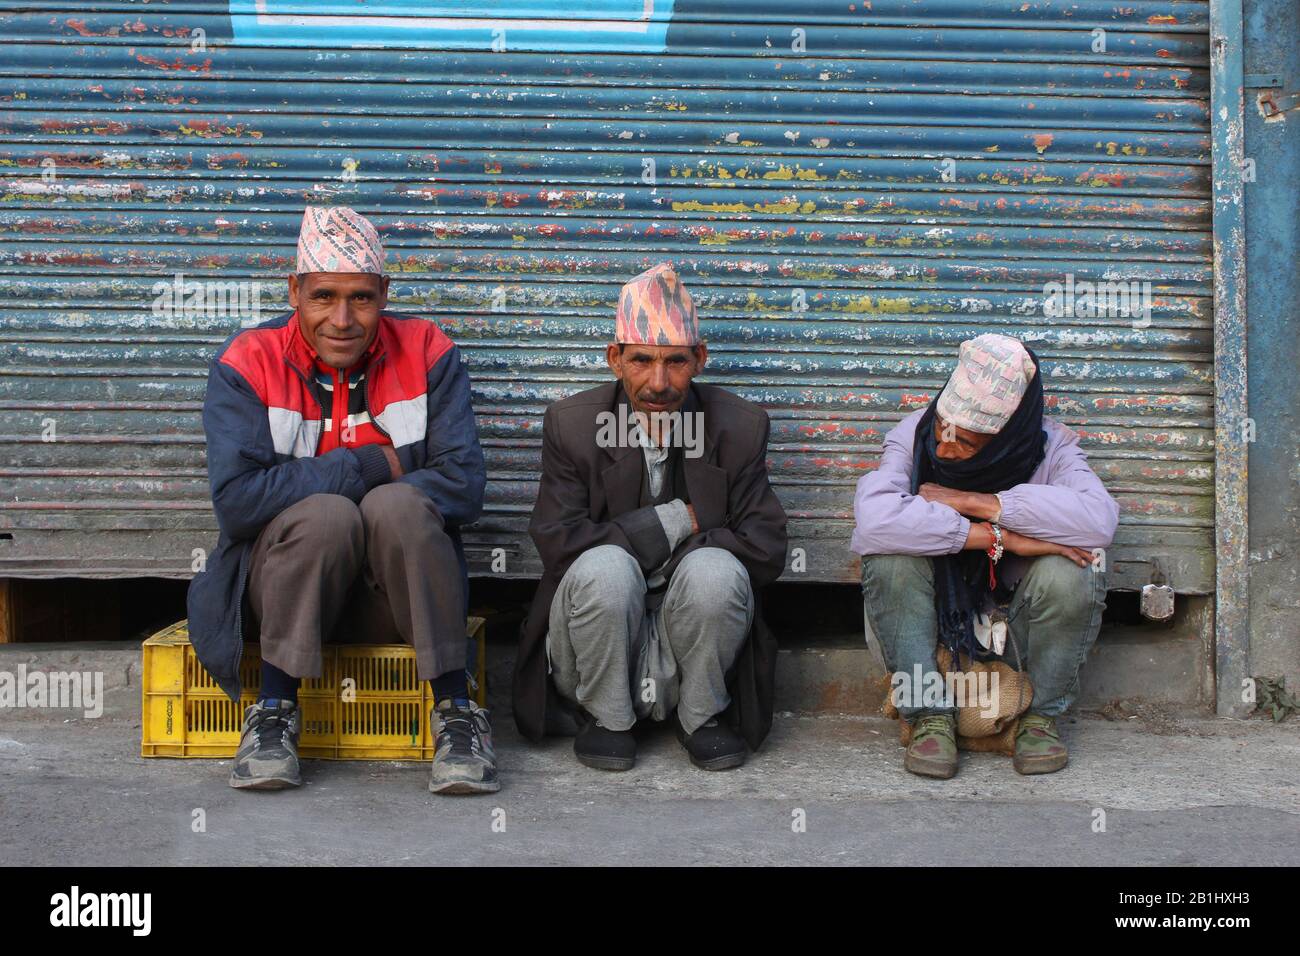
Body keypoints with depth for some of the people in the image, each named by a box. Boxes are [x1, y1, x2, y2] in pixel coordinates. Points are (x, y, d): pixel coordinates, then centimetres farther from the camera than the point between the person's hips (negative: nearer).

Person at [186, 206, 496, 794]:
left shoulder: (428, 354, -3)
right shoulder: (247, 364, -7)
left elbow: (463, 485, -10)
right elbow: (236, 499, -20)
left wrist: (389, 500, -23)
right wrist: (370, 467, -17)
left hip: (396, 592, 1)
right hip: (282, 585, -1)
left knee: (398, 506, -30)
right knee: (326, 513, -31)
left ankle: (456, 711, -20)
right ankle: (274, 711, -16)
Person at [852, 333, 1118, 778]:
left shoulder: (1050, 446, -14)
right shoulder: (914, 434, -16)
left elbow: (1100, 519, -35)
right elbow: (872, 519, -36)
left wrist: (971, 502, -32)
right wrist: (1000, 537, -37)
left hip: (1016, 621, 0)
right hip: (935, 616, 0)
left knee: (1070, 571, -30)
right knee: (891, 557, -29)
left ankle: (1042, 715, -5)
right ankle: (929, 716, -15)